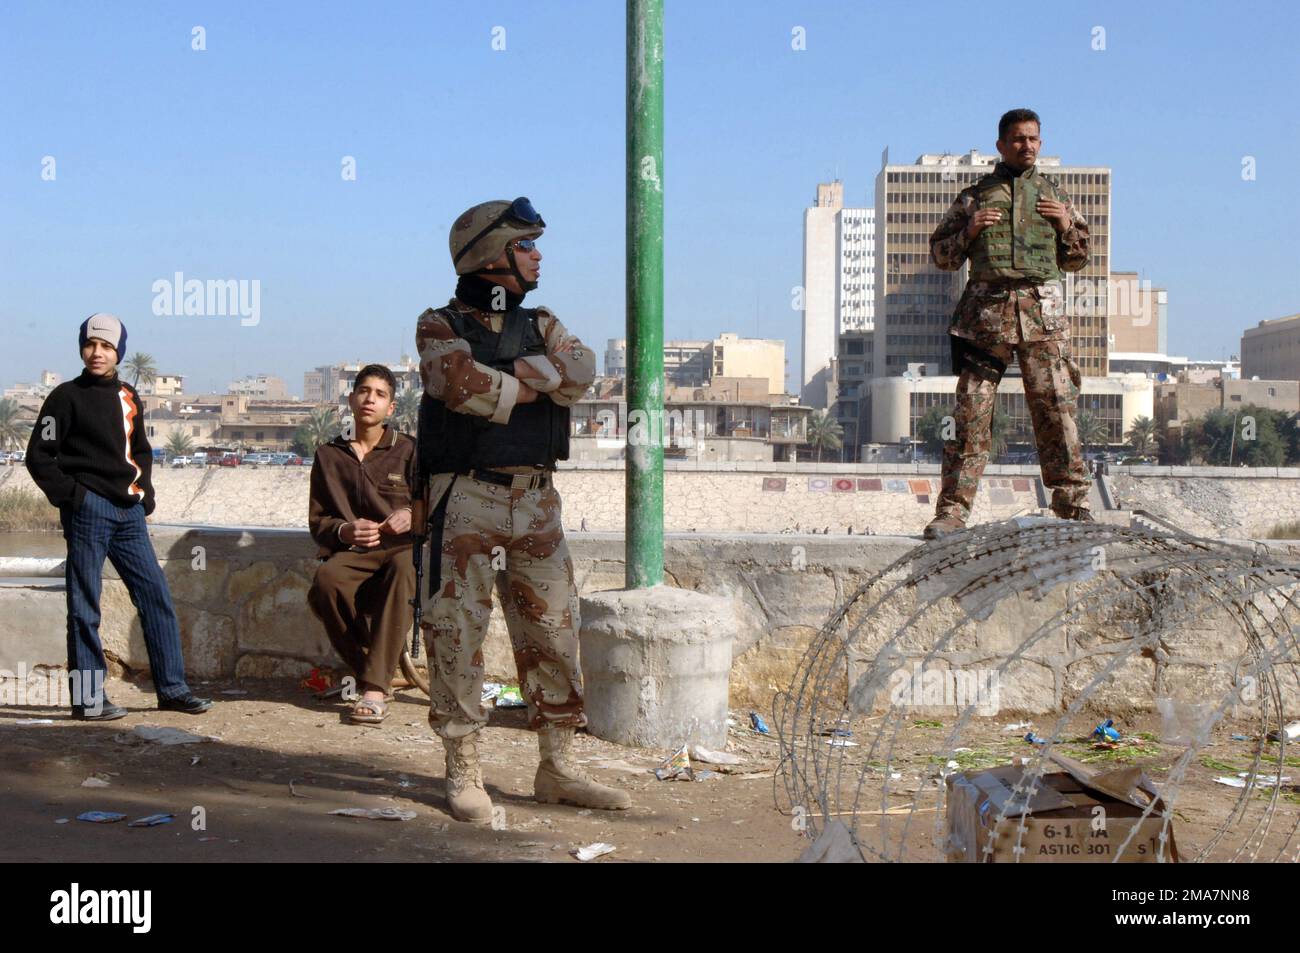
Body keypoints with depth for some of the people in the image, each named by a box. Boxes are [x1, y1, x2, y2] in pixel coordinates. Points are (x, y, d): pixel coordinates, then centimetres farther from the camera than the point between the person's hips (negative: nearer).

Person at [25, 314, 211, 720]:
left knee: (156, 594, 4)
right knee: (85, 605, -1)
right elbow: (39, 456, -3)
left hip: (129, 511, 6)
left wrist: (144, 492, 12)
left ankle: (172, 688, 10)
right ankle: (87, 699, 4)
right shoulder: (67, 397, -2)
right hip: (88, 510, -6)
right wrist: (70, 495, -11)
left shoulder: (128, 398, 15)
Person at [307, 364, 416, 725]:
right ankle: (371, 673, -19)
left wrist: (412, 515, -19)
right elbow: (317, 520, 14)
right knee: (325, 580, -34)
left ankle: (374, 688, -42)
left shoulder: (408, 450, 12)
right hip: (352, 553, 2)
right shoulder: (329, 455, 18)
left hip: (403, 549, -1)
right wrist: (345, 531, -9)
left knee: (403, 568, -39)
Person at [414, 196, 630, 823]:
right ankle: (463, 772, 7)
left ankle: (557, 769, 17)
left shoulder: (541, 325, 15)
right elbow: (465, 384, -20)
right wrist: (535, 386, -8)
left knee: (553, 628, 6)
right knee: (456, 631, -4)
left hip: (536, 497, 5)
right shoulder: (441, 326, 1)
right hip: (466, 495, -5)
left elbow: (580, 370, -6)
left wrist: (508, 374, -15)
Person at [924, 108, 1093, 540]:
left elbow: (1076, 260, 21)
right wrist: (969, 231, -4)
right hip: (986, 308, -1)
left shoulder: (1054, 196, 17)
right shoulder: (975, 196, 12)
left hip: (1043, 310, 1)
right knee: (972, 410, -4)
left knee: (1056, 406, -1)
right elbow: (940, 253, 14)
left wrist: (1068, 226, 3)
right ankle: (953, 508, -1)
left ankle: (1073, 501, 7)